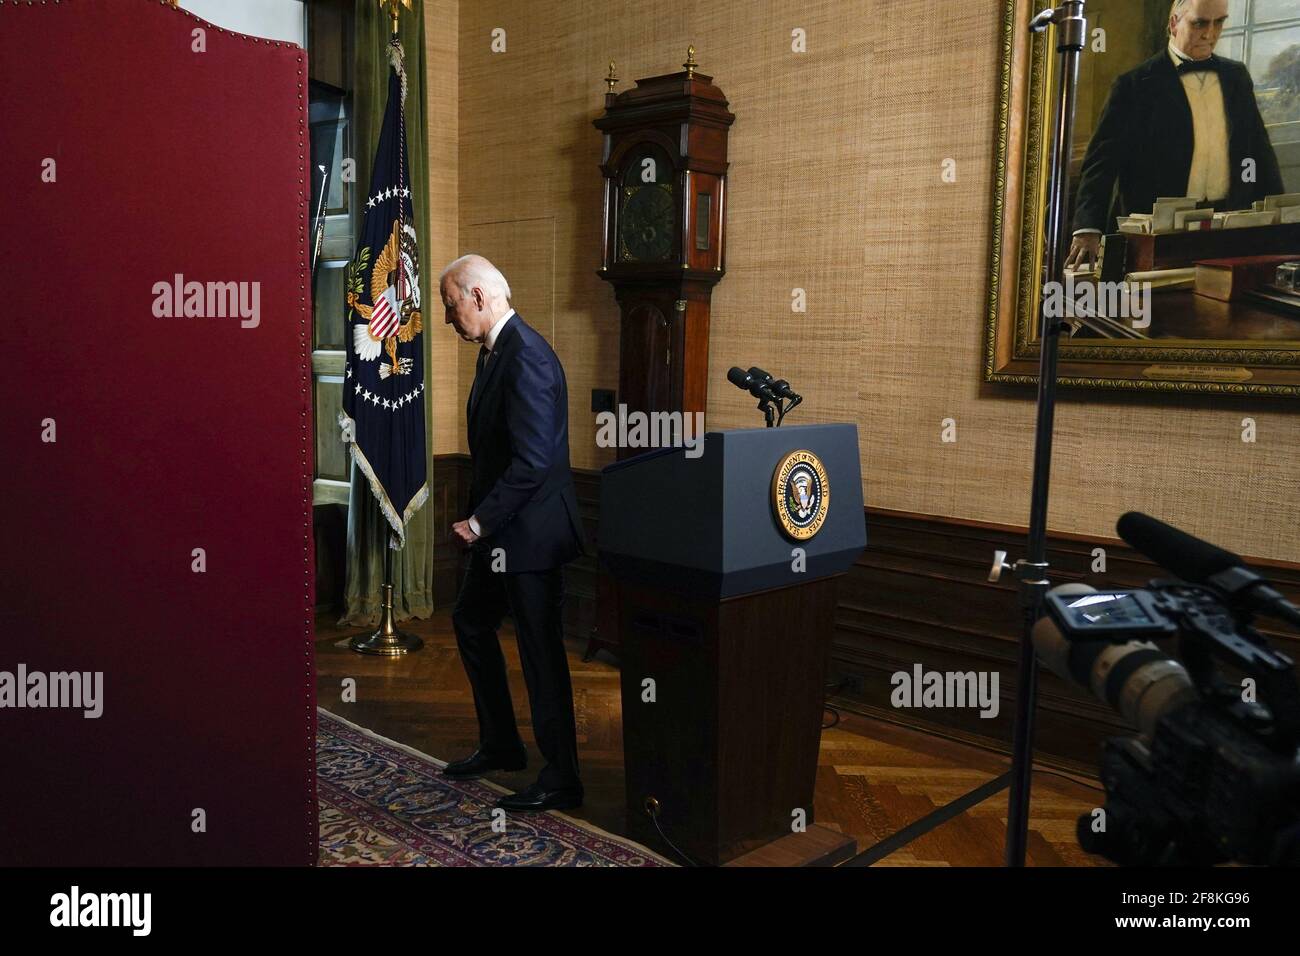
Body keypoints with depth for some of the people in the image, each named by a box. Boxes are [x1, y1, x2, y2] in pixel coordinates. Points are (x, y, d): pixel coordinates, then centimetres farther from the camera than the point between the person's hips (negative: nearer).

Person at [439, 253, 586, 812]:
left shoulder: (526, 357, -21)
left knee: (541, 652, -2)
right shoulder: (494, 350, 11)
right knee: (470, 622, 22)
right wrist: (479, 519, 12)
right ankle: (500, 745, 37)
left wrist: (480, 522, -19)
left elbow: (533, 461, -26)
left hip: (530, 532, -11)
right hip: (500, 530, 11)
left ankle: (561, 780, 13)